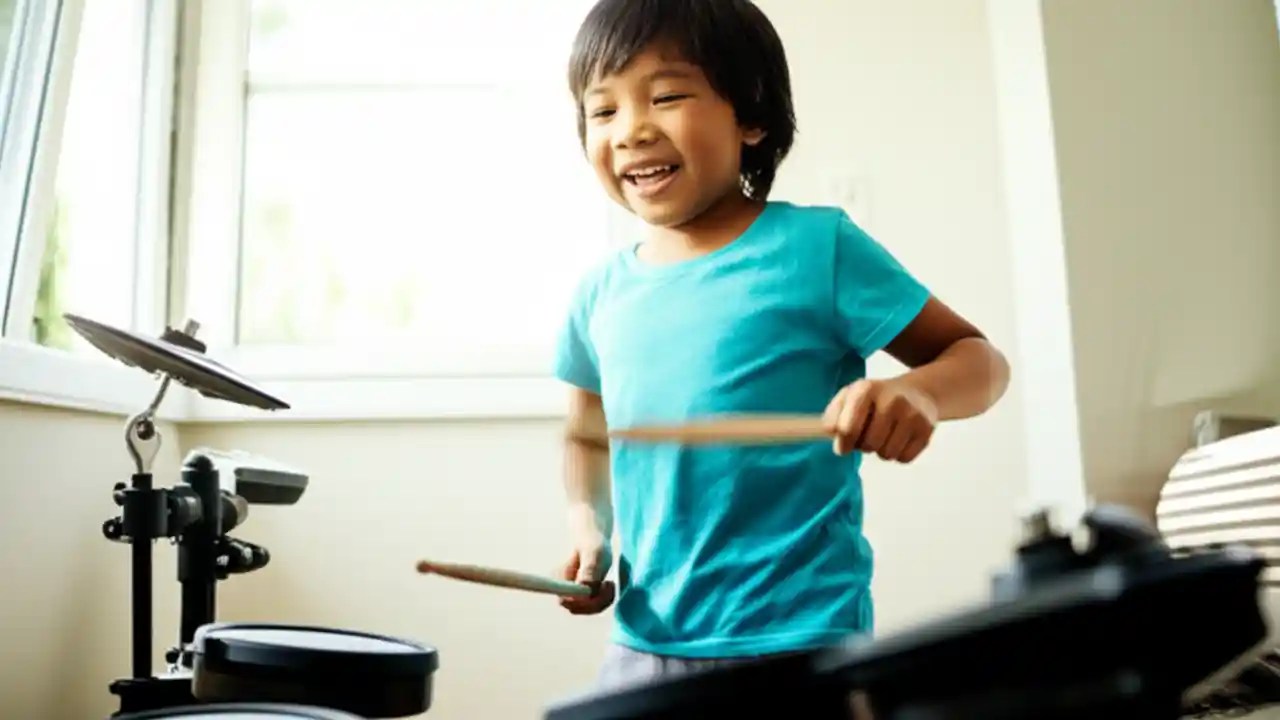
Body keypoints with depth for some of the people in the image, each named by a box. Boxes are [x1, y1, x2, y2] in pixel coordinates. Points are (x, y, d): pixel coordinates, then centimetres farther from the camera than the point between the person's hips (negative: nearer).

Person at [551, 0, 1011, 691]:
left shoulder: (817, 247, -10)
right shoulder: (601, 292, 4)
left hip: (800, 641, -4)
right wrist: (589, 528, 0)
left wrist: (915, 392, -25)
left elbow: (977, 357, -5)